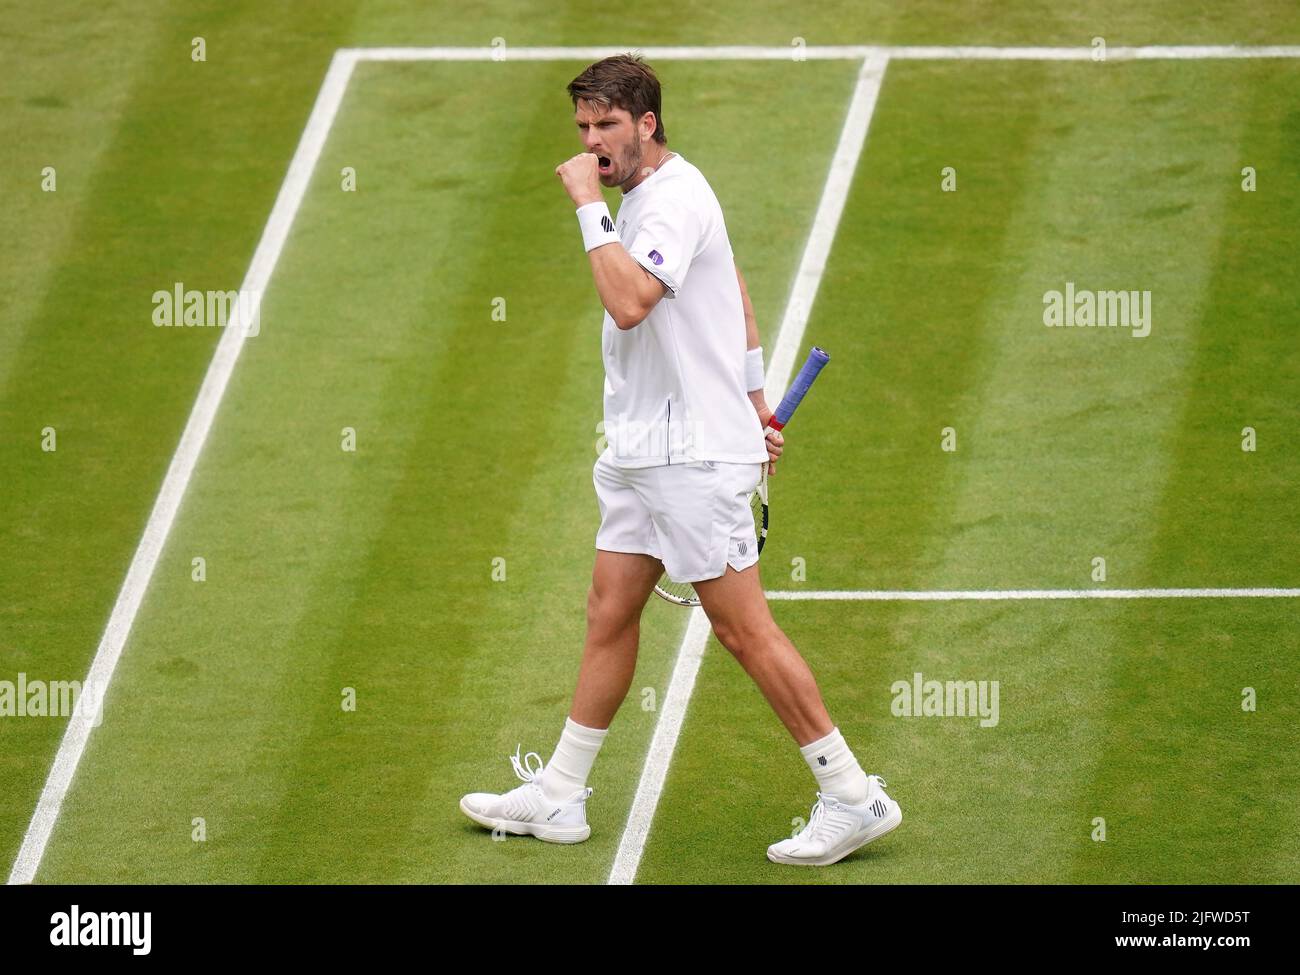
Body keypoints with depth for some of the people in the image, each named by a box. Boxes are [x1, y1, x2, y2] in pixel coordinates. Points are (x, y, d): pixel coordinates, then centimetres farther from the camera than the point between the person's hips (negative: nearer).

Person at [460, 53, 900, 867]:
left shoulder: (675, 198, -17)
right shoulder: (644, 196, 14)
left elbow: (629, 302, -33)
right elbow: (739, 297, 25)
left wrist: (590, 206, -25)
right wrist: (754, 396, 27)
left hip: (693, 455, -10)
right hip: (643, 453, 10)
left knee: (743, 628, -7)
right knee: (609, 614, 12)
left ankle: (854, 798, -2)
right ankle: (558, 798, 18)